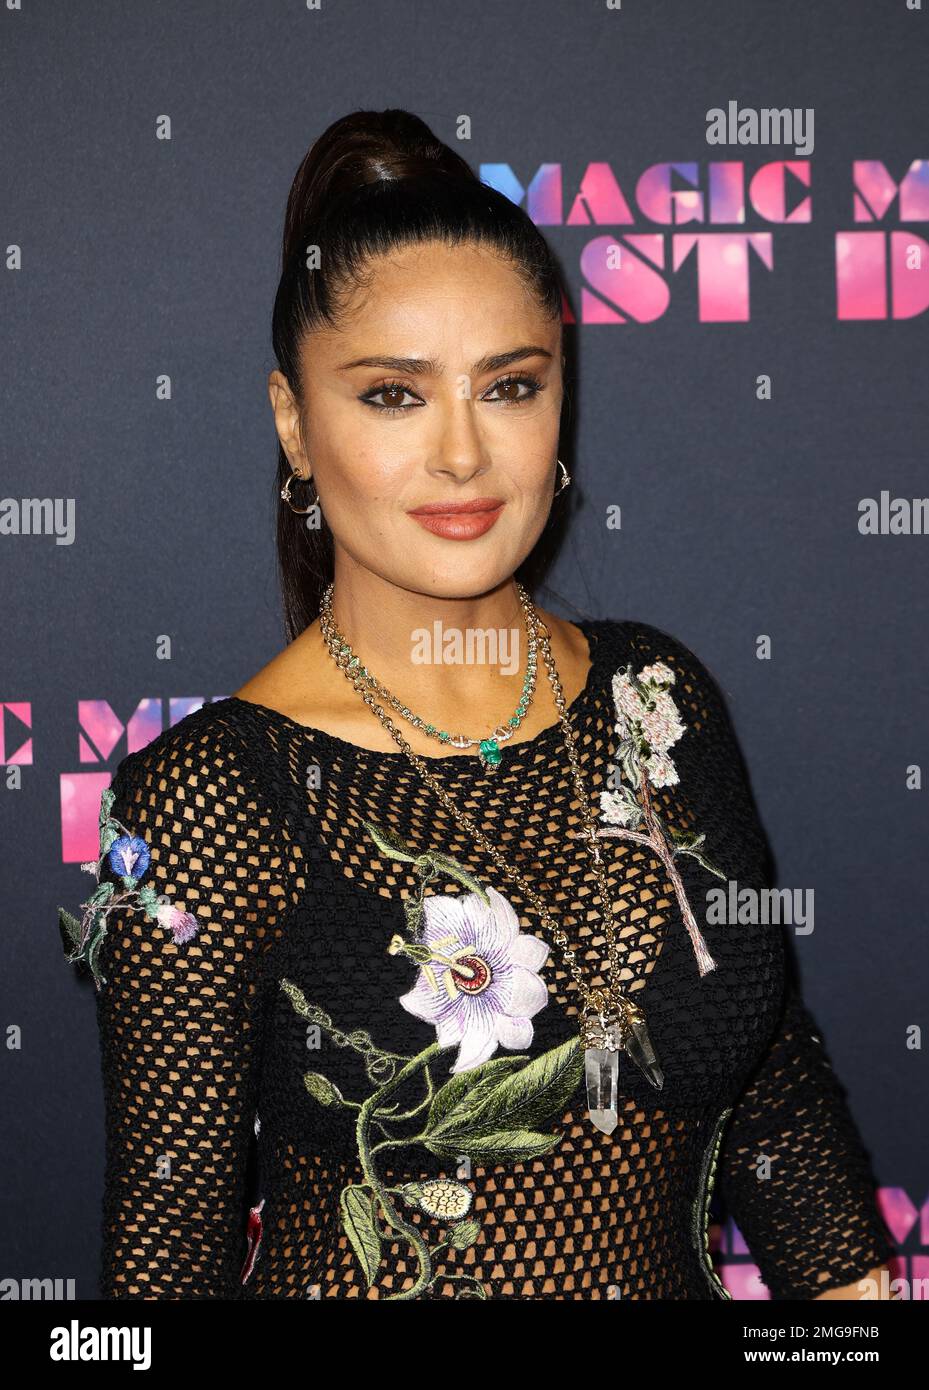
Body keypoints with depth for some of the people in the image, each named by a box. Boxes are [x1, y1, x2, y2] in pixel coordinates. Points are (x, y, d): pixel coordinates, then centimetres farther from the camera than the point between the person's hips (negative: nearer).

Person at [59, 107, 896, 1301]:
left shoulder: (661, 699, -5)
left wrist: (857, 1283, -4)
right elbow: (167, 1240, -15)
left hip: (671, 1271, 5)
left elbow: (775, 1080, 2)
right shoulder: (209, 801, -20)